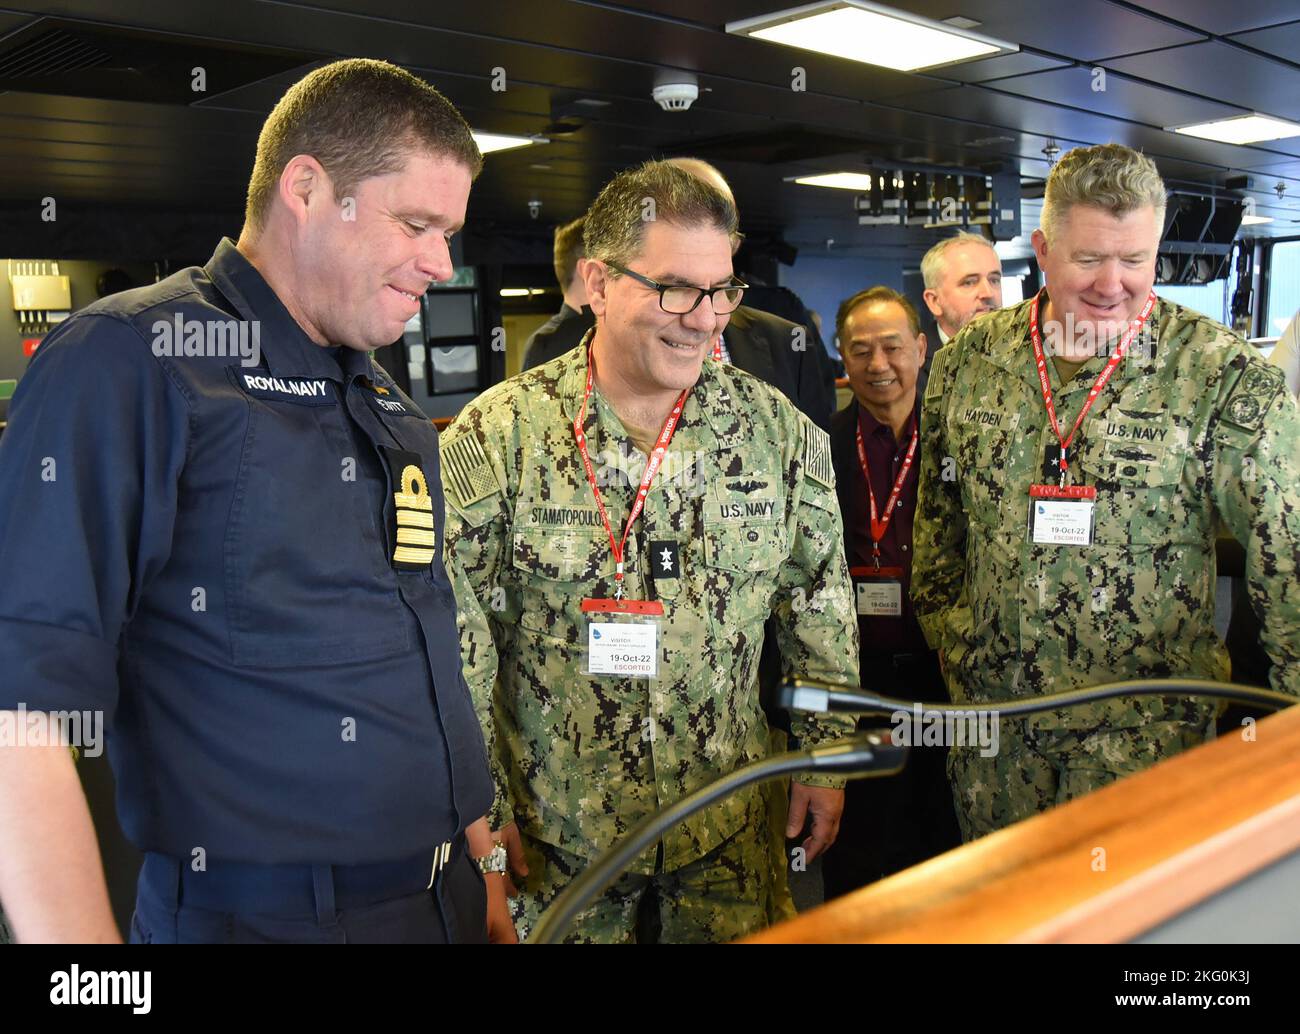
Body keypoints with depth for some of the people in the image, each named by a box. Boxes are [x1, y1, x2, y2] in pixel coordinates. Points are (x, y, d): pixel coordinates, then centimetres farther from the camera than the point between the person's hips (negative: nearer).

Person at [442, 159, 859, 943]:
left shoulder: (778, 429, -4)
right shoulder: (497, 436, -12)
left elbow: (823, 611, 5)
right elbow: (452, 638, -9)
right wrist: (481, 808, -7)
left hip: (730, 830, 3)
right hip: (554, 835, -2)